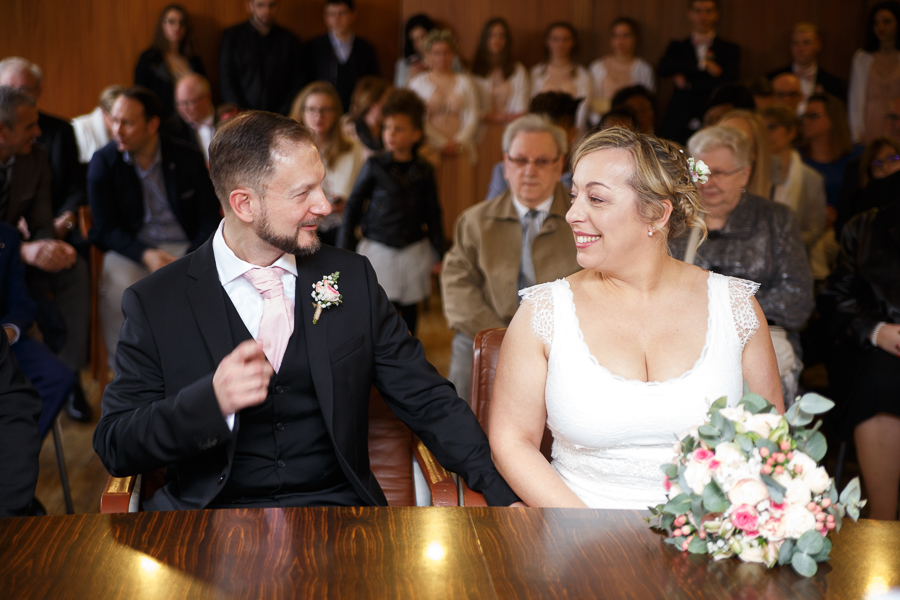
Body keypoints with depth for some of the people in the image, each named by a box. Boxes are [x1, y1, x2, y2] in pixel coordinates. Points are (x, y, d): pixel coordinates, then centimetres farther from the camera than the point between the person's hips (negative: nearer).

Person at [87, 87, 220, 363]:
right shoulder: (103, 162, -2)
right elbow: (106, 229, -3)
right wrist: (145, 255, -22)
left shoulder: (188, 159, -1)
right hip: (130, 247, 0)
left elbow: (209, 221, 1)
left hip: (184, 246, 1)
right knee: (119, 287, -33)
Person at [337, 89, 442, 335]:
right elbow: (353, 206, 1)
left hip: (414, 249, 2)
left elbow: (433, 214, 9)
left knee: (409, 306, 11)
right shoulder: (375, 166, -4)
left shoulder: (423, 171, 1)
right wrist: (344, 249, -2)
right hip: (378, 248, -2)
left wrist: (439, 253, 10)